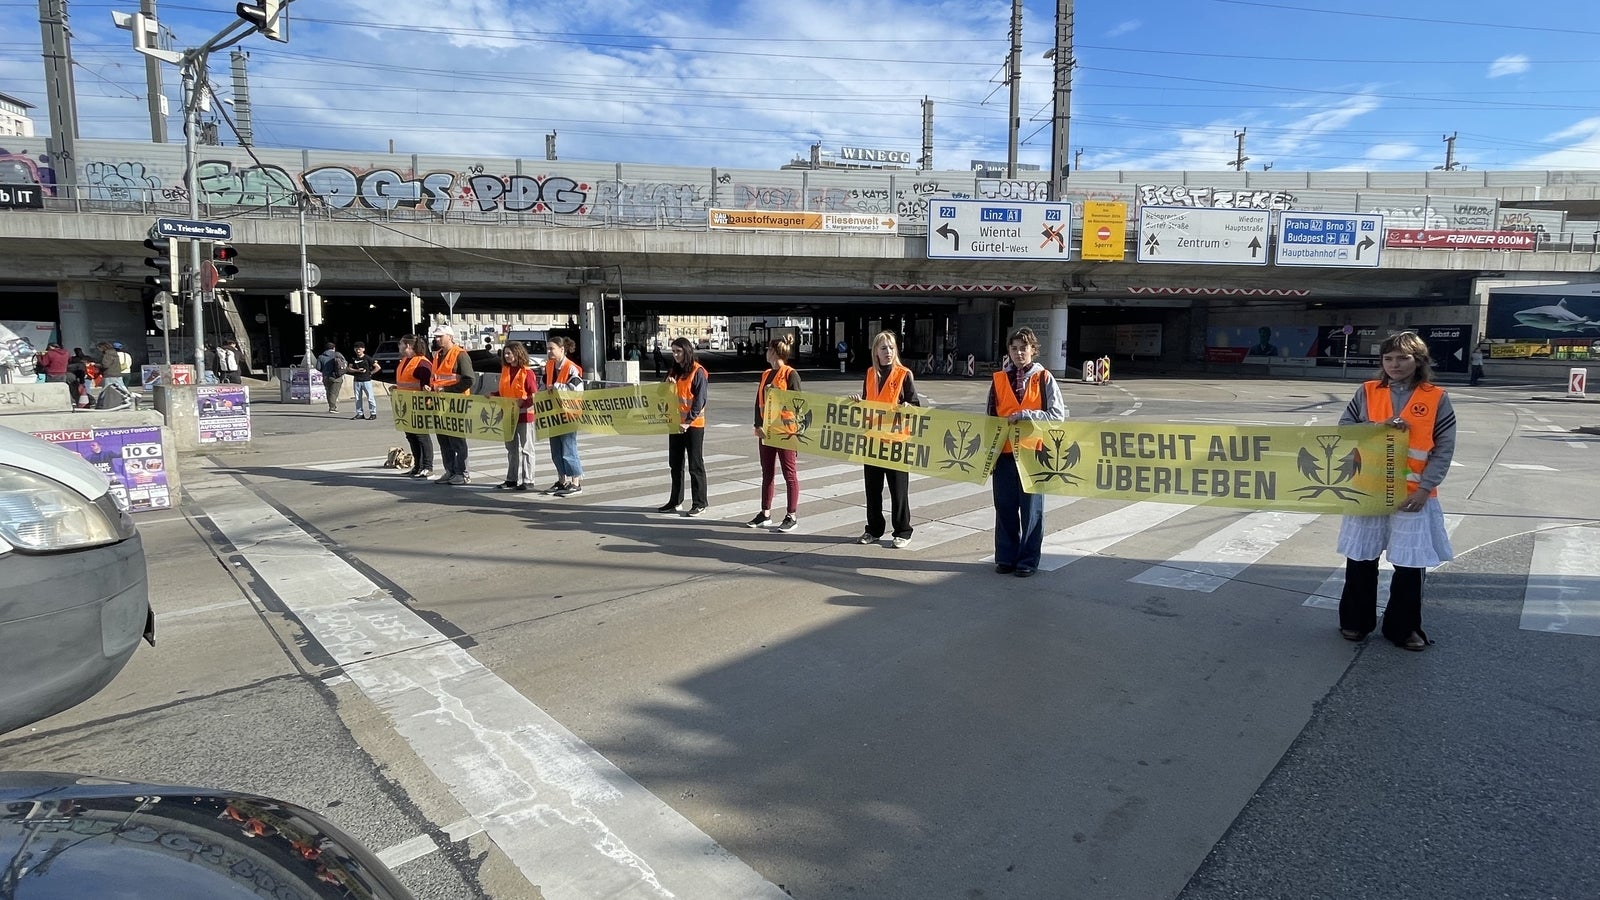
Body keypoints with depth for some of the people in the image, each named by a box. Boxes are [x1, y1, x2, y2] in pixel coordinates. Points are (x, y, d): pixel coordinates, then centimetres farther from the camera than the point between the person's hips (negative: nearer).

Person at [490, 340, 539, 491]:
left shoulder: (527, 372, -11)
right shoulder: (505, 370, 10)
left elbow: (534, 396, -13)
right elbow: (502, 392, 17)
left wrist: (522, 403, -26)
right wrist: (492, 395, 0)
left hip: (524, 415, -7)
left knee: (525, 449, 2)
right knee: (511, 449, 14)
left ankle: (526, 480, 8)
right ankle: (511, 479, 22)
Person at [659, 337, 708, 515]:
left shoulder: (698, 372, -8)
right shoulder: (673, 371, 12)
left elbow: (700, 400, -14)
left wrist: (688, 421, -20)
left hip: (694, 425, -7)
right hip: (675, 423, 7)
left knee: (695, 465, -1)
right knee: (675, 464, 11)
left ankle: (699, 504, 6)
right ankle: (675, 501, 20)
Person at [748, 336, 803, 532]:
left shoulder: (790, 374, -8)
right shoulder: (766, 374, 13)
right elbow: (759, 401, 8)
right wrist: (759, 425, -4)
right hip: (766, 430, 7)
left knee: (789, 474, 1)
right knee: (767, 473, 13)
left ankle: (791, 516, 7)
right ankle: (765, 513, 22)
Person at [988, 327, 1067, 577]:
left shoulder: (1044, 378, -1)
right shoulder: (999, 379, 7)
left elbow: (1058, 414, -6)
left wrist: (1026, 415, -16)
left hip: (1033, 452, -3)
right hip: (1004, 452, 3)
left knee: (1031, 507, 5)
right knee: (1004, 506, 7)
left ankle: (1028, 560, 15)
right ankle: (1005, 557, 19)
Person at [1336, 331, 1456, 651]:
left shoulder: (1437, 398, -1)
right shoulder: (1367, 392, 3)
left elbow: (1444, 448, -3)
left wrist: (1424, 487, -12)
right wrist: (1379, 428, -15)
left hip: (1412, 494, -1)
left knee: (1410, 564, 6)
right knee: (1360, 559, 8)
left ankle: (1403, 627, 23)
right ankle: (1355, 621, 24)